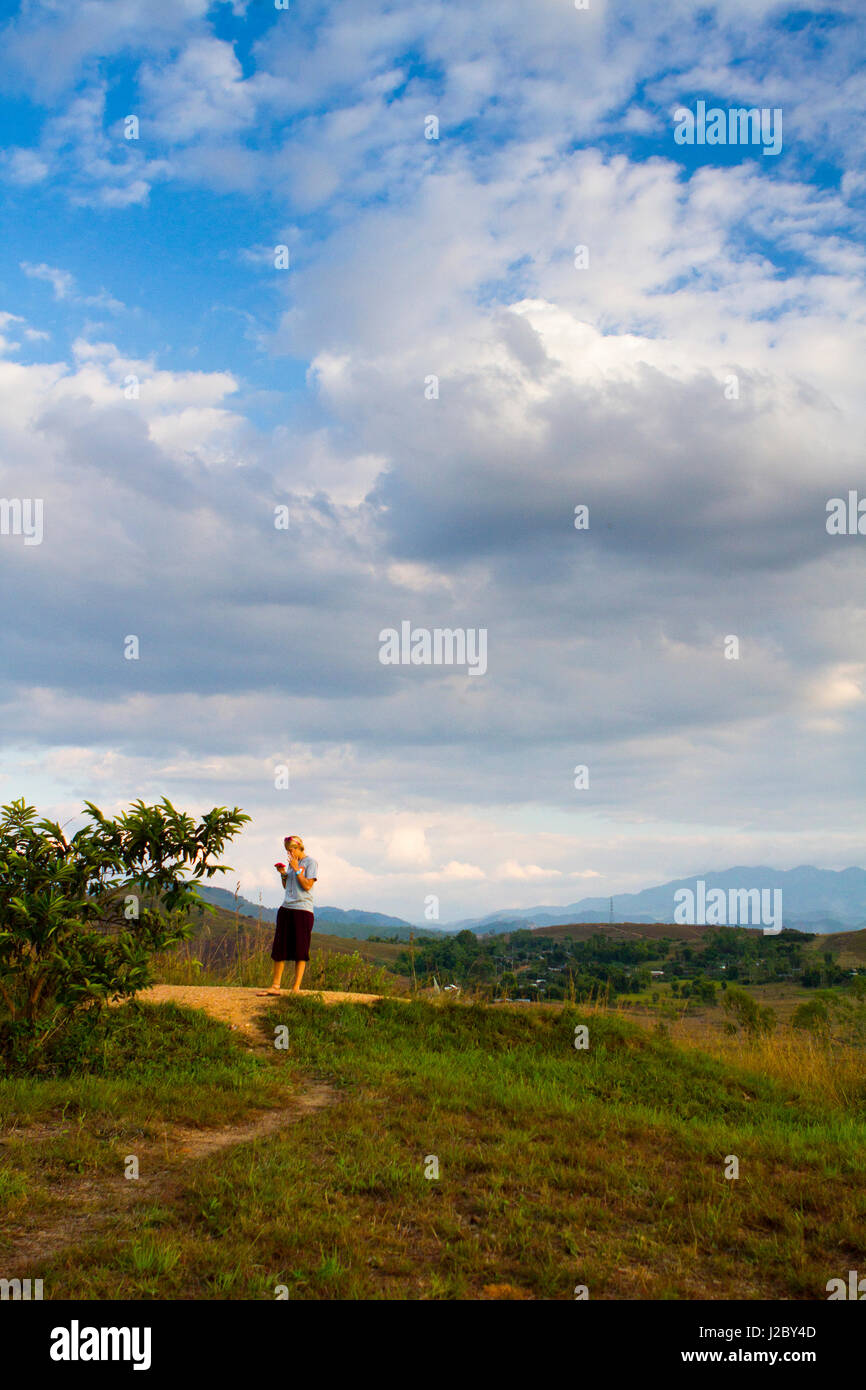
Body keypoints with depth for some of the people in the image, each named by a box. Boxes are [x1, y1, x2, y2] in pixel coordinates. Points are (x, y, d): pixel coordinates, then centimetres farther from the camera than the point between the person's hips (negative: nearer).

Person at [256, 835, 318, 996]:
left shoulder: (310, 863, -3)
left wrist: (296, 869, -12)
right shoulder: (291, 863, 16)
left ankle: (296, 988, 2)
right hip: (286, 908, 6)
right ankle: (275, 986, 8)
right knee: (279, 948, 4)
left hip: (303, 909, -6)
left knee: (300, 951, -2)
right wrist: (283, 874, 5)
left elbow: (307, 886, -11)